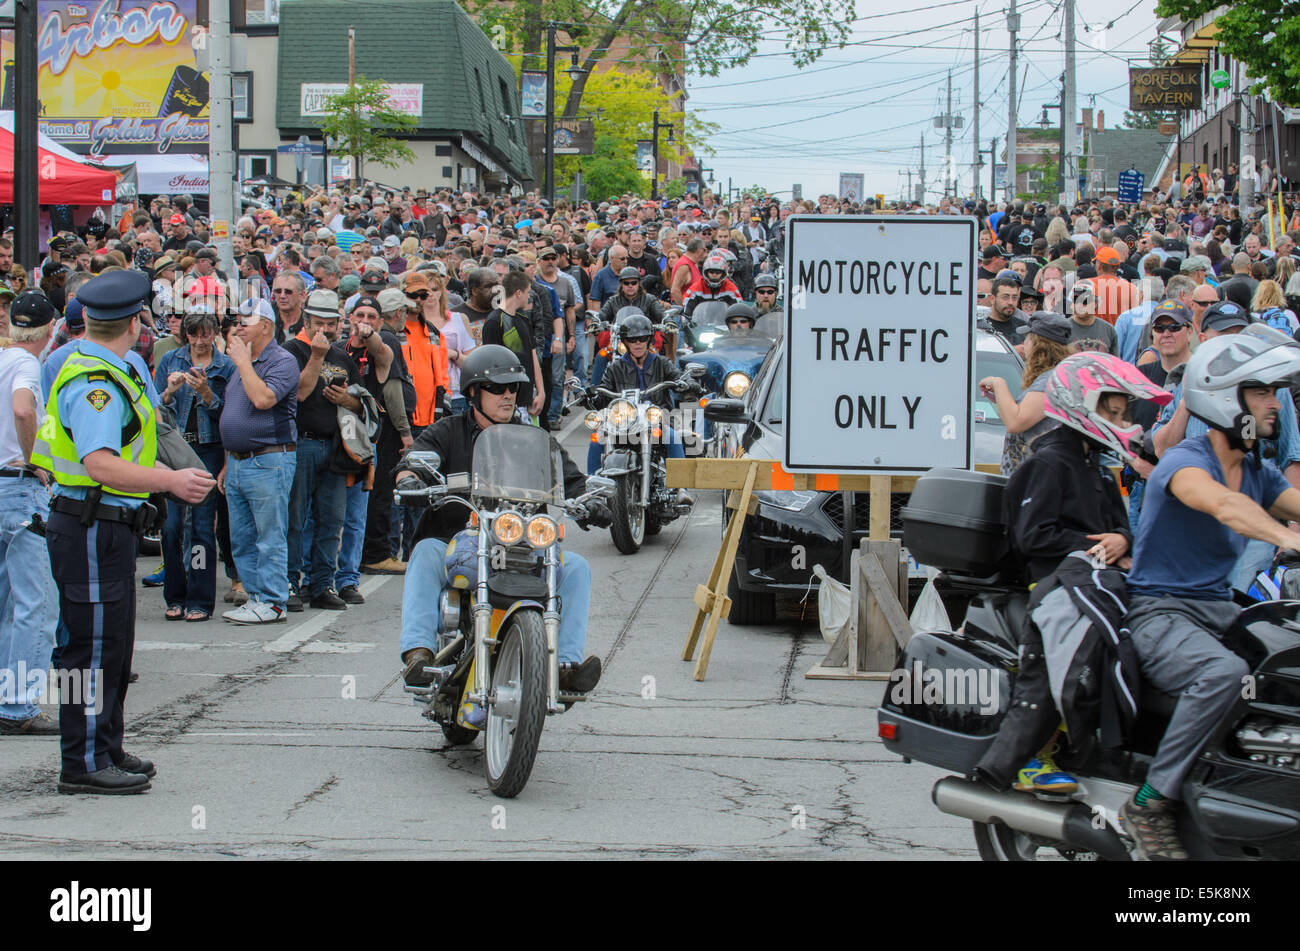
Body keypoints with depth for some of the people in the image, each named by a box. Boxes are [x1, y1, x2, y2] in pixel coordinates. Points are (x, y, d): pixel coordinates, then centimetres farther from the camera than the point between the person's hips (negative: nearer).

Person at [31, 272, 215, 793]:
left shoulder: (106, 371, 13)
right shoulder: (94, 383, -20)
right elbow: (100, 465, -33)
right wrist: (171, 480, -39)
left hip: (107, 528, 11)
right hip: (92, 528, -11)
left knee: (112, 646, 18)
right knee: (93, 647, -5)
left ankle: (106, 750, 27)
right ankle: (84, 763, 1)